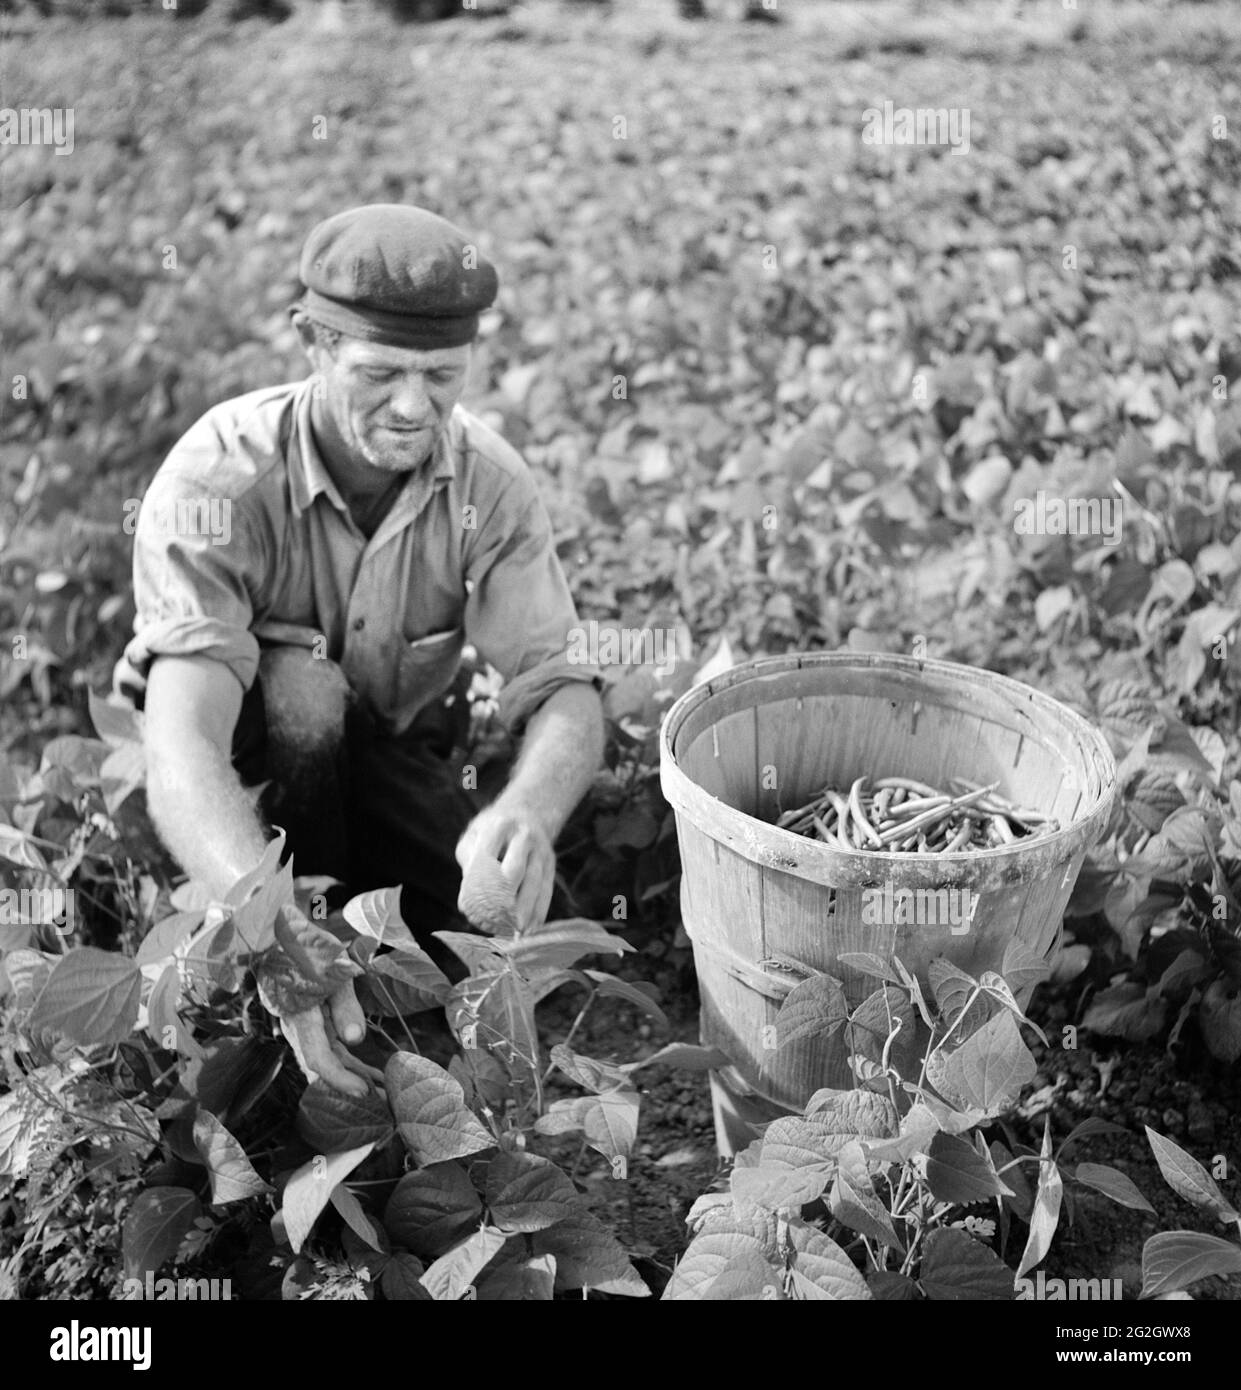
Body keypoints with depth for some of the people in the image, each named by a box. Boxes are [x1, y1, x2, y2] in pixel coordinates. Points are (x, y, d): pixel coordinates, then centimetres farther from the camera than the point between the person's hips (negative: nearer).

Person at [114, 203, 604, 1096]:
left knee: (520, 914, -21)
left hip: (393, 746, 3)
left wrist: (528, 815, -50)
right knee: (301, 686, -37)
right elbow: (182, 748, -41)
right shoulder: (218, 481, -31)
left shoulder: (491, 483, -20)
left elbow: (562, 689, -25)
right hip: (249, 756, -2)